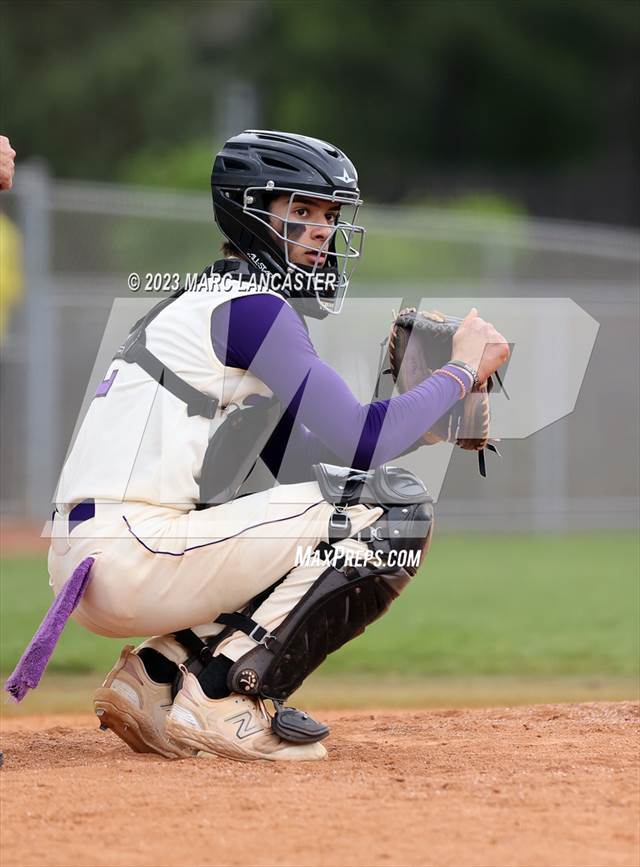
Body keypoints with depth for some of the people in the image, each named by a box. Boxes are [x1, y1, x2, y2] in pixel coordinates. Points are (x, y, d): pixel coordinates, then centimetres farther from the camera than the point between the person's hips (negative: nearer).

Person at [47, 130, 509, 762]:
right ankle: (221, 697, -10)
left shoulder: (216, 300, 22)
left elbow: (296, 462, 22)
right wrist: (463, 368, -2)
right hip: (129, 555, -10)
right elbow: (362, 444, -16)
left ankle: (157, 673, 12)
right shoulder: (251, 306, -8)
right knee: (394, 505, -9)